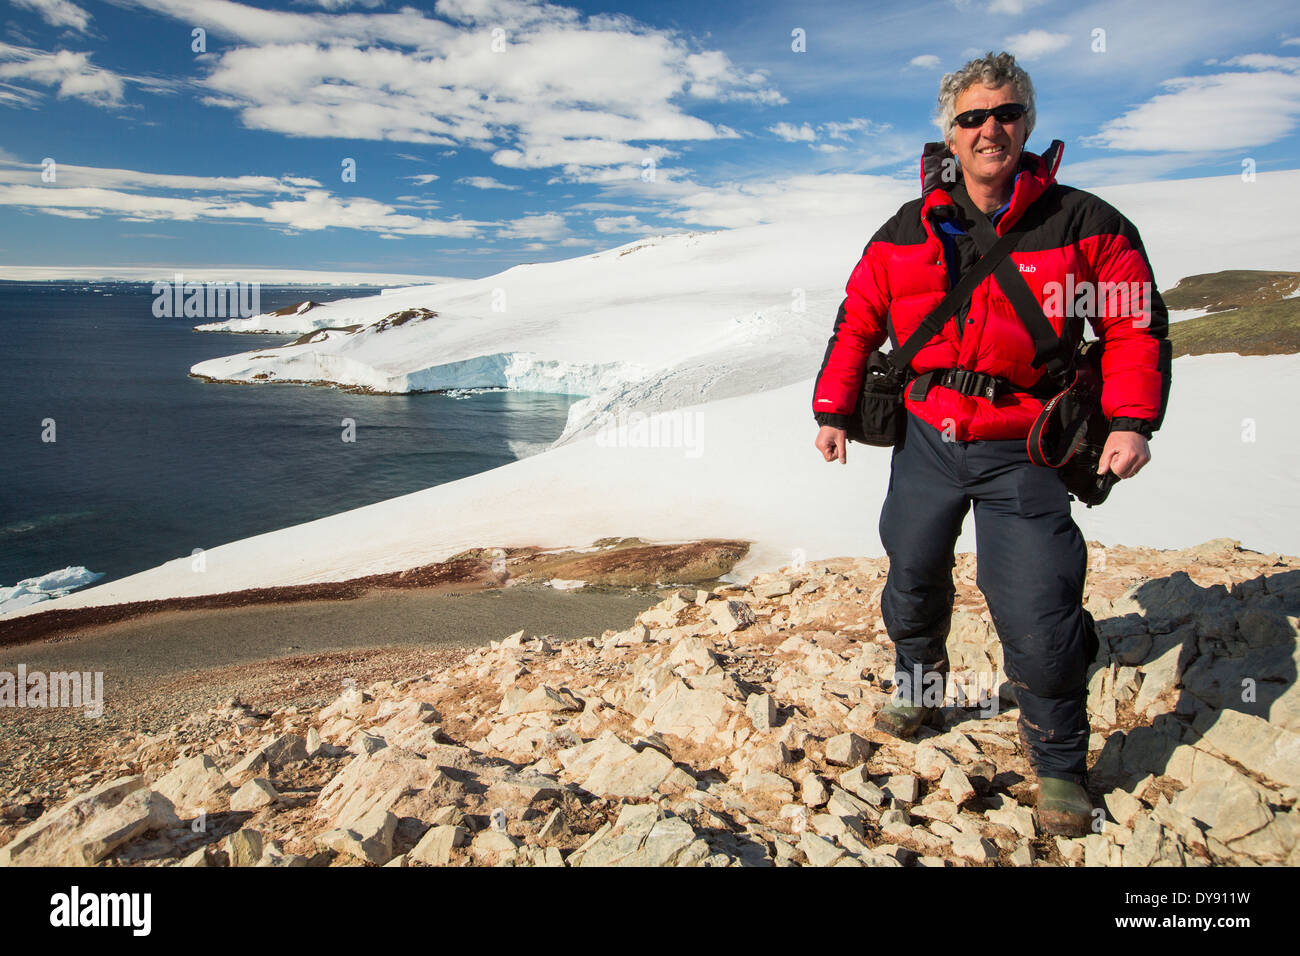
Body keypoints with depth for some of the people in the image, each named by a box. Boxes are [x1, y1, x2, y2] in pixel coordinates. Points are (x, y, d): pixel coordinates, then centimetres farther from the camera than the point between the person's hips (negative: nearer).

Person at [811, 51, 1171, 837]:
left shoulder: (1084, 225, -3)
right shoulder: (906, 233, 4)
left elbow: (1136, 326, 0)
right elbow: (857, 322, 11)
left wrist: (1132, 422, -12)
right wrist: (833, 409, 3)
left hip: (1022, 453, -3)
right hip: (926, 439, 3)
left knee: (1038, 618, -8)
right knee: (913, 580, 17)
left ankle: (1060, 763, 17)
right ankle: (917, 687, 47)